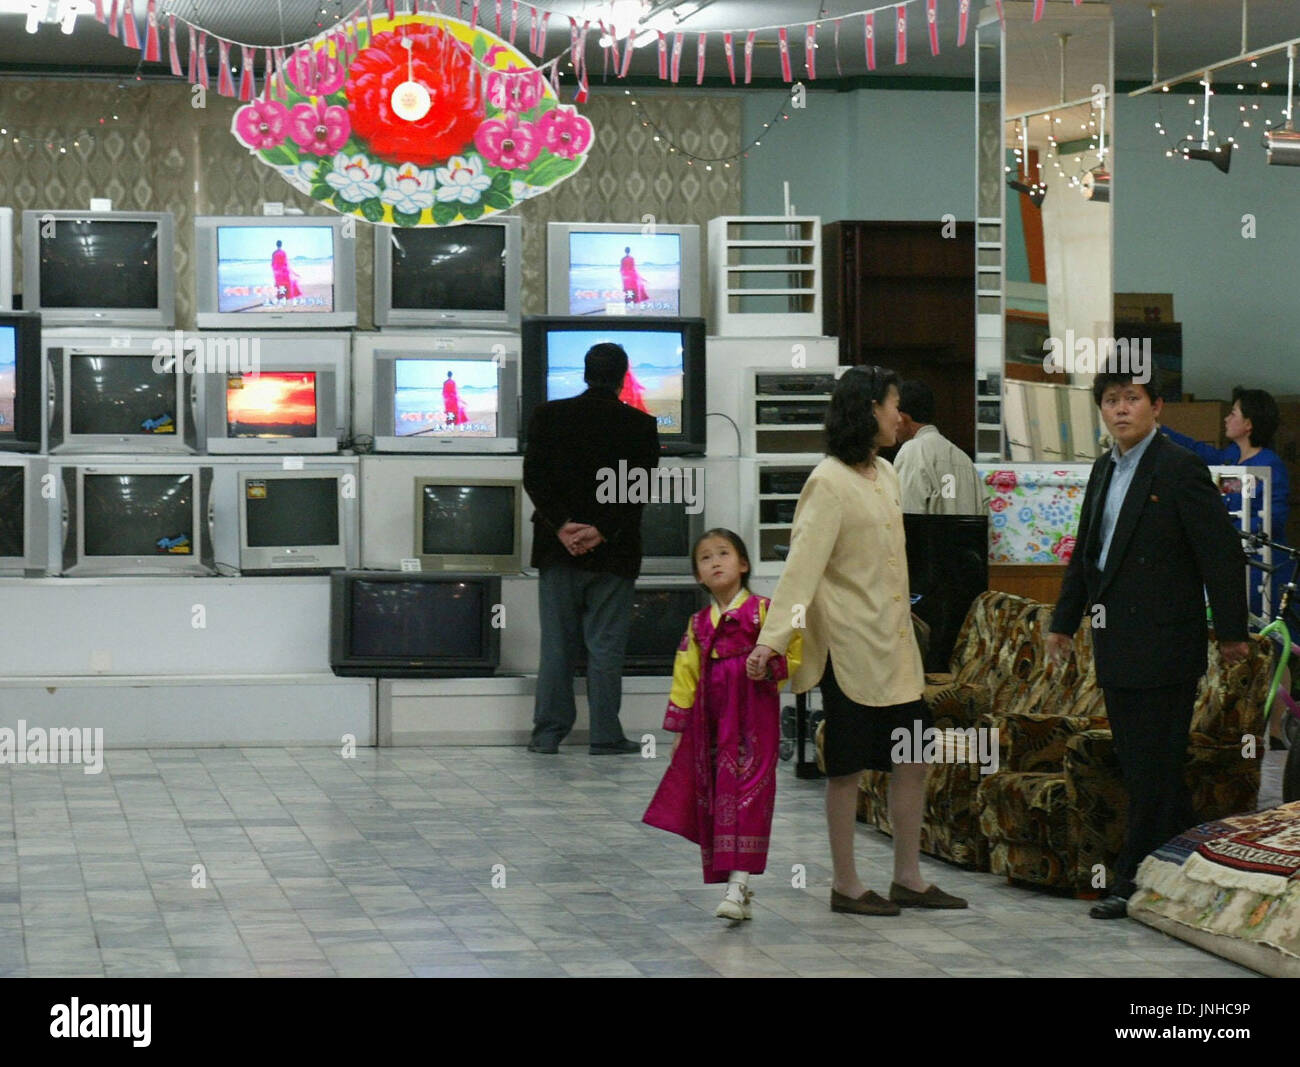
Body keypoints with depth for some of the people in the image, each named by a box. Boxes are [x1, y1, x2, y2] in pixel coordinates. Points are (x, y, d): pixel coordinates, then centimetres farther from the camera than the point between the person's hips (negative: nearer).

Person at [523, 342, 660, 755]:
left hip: (558, 549, 1)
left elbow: (534, 476, -5)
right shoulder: (640, 426, -2)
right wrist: (601, 531, -12)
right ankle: (605, 735, 4)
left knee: (556, 644, 7)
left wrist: (562, 526, -10)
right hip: (613, 552, -1)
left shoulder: (549, 416, 2)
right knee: (606, 647, 4)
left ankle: (548, 733, 6)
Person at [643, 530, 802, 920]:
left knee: (747, 793, -13)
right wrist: (678, 727, 13)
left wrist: (770, 668, -18)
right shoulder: (698, 623, 15)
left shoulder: (764, 611, 0)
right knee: (712, 800, 3)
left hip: (753, 717, -5)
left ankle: (738, 885, -18)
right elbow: (685, 676, 16)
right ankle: (737, 887, 11)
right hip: (710, 721, 5)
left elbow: (796, 655, -1)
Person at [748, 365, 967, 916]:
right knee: (848, 766, 2)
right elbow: (803, 562, -22)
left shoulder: (885, 474, 11)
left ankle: (908, 878, 19)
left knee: (912, 757, 9)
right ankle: (845, 884, 11)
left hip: (894, 644, 8)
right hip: (850, 645, -8)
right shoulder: (829, 483, -15)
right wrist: (773, 637, -30)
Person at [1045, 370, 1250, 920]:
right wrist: (1064, 621, 23)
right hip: (1116, 643, 8)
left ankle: (1135, 883, 1)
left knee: (1154, 768, -3)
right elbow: (1086, 552, 23)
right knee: (1137, 766, 13)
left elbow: (1222, 554, -11)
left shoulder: (1180, 470, -11)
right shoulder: (1105, 469, 14)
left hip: (1162, 643, -8)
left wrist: (1231, 632, -10)